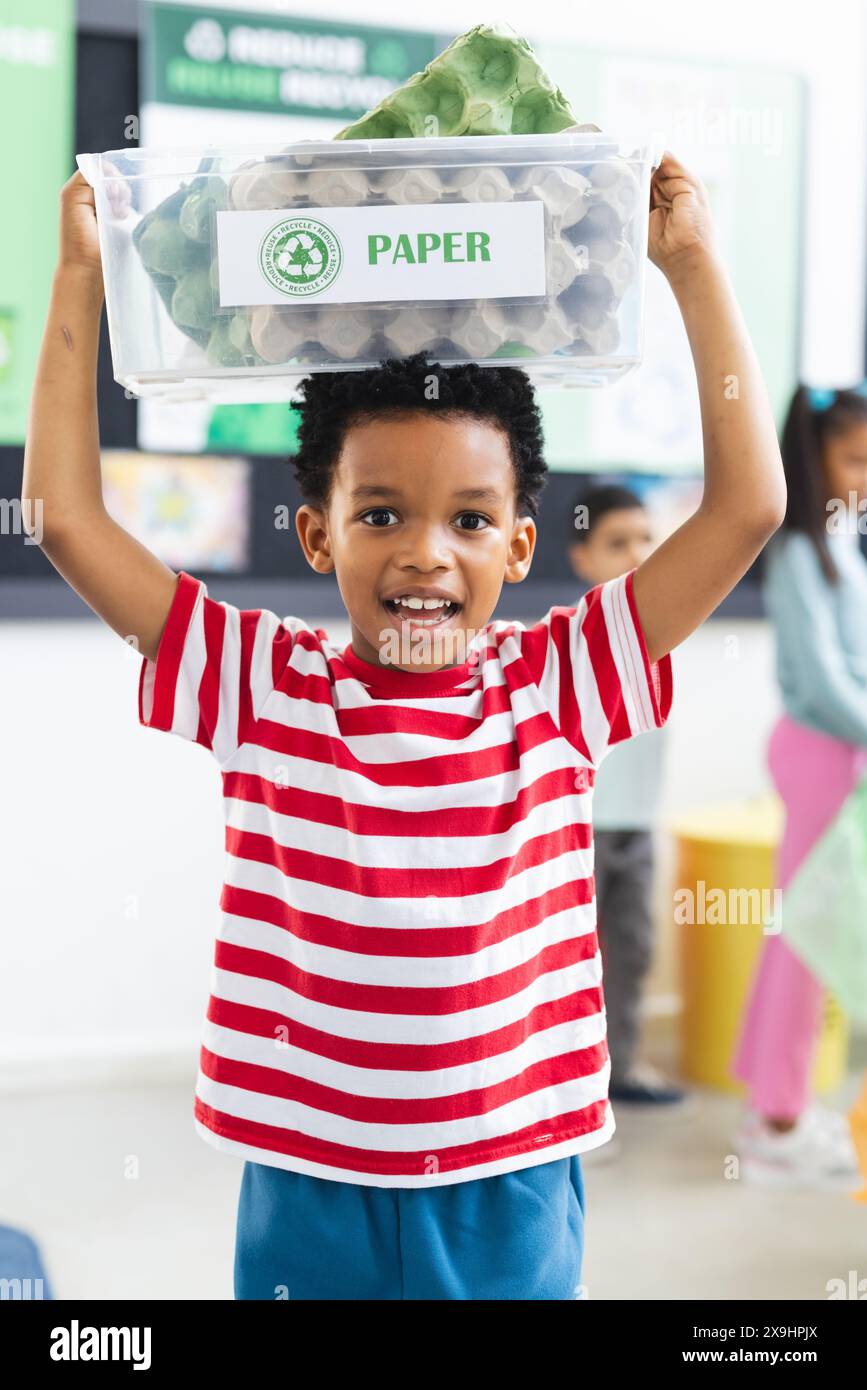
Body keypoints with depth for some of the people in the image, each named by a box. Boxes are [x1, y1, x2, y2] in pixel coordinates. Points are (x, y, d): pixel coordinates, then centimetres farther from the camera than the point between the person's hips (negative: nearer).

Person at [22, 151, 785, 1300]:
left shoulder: (560, 684, -5)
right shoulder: (264, 686, -5)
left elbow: (750, 504, -9)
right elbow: (67, 516, -6)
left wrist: (696, 268, -7)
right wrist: (82, 275, -3)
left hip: (511, 1189, 0)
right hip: (305, 1192, 0)